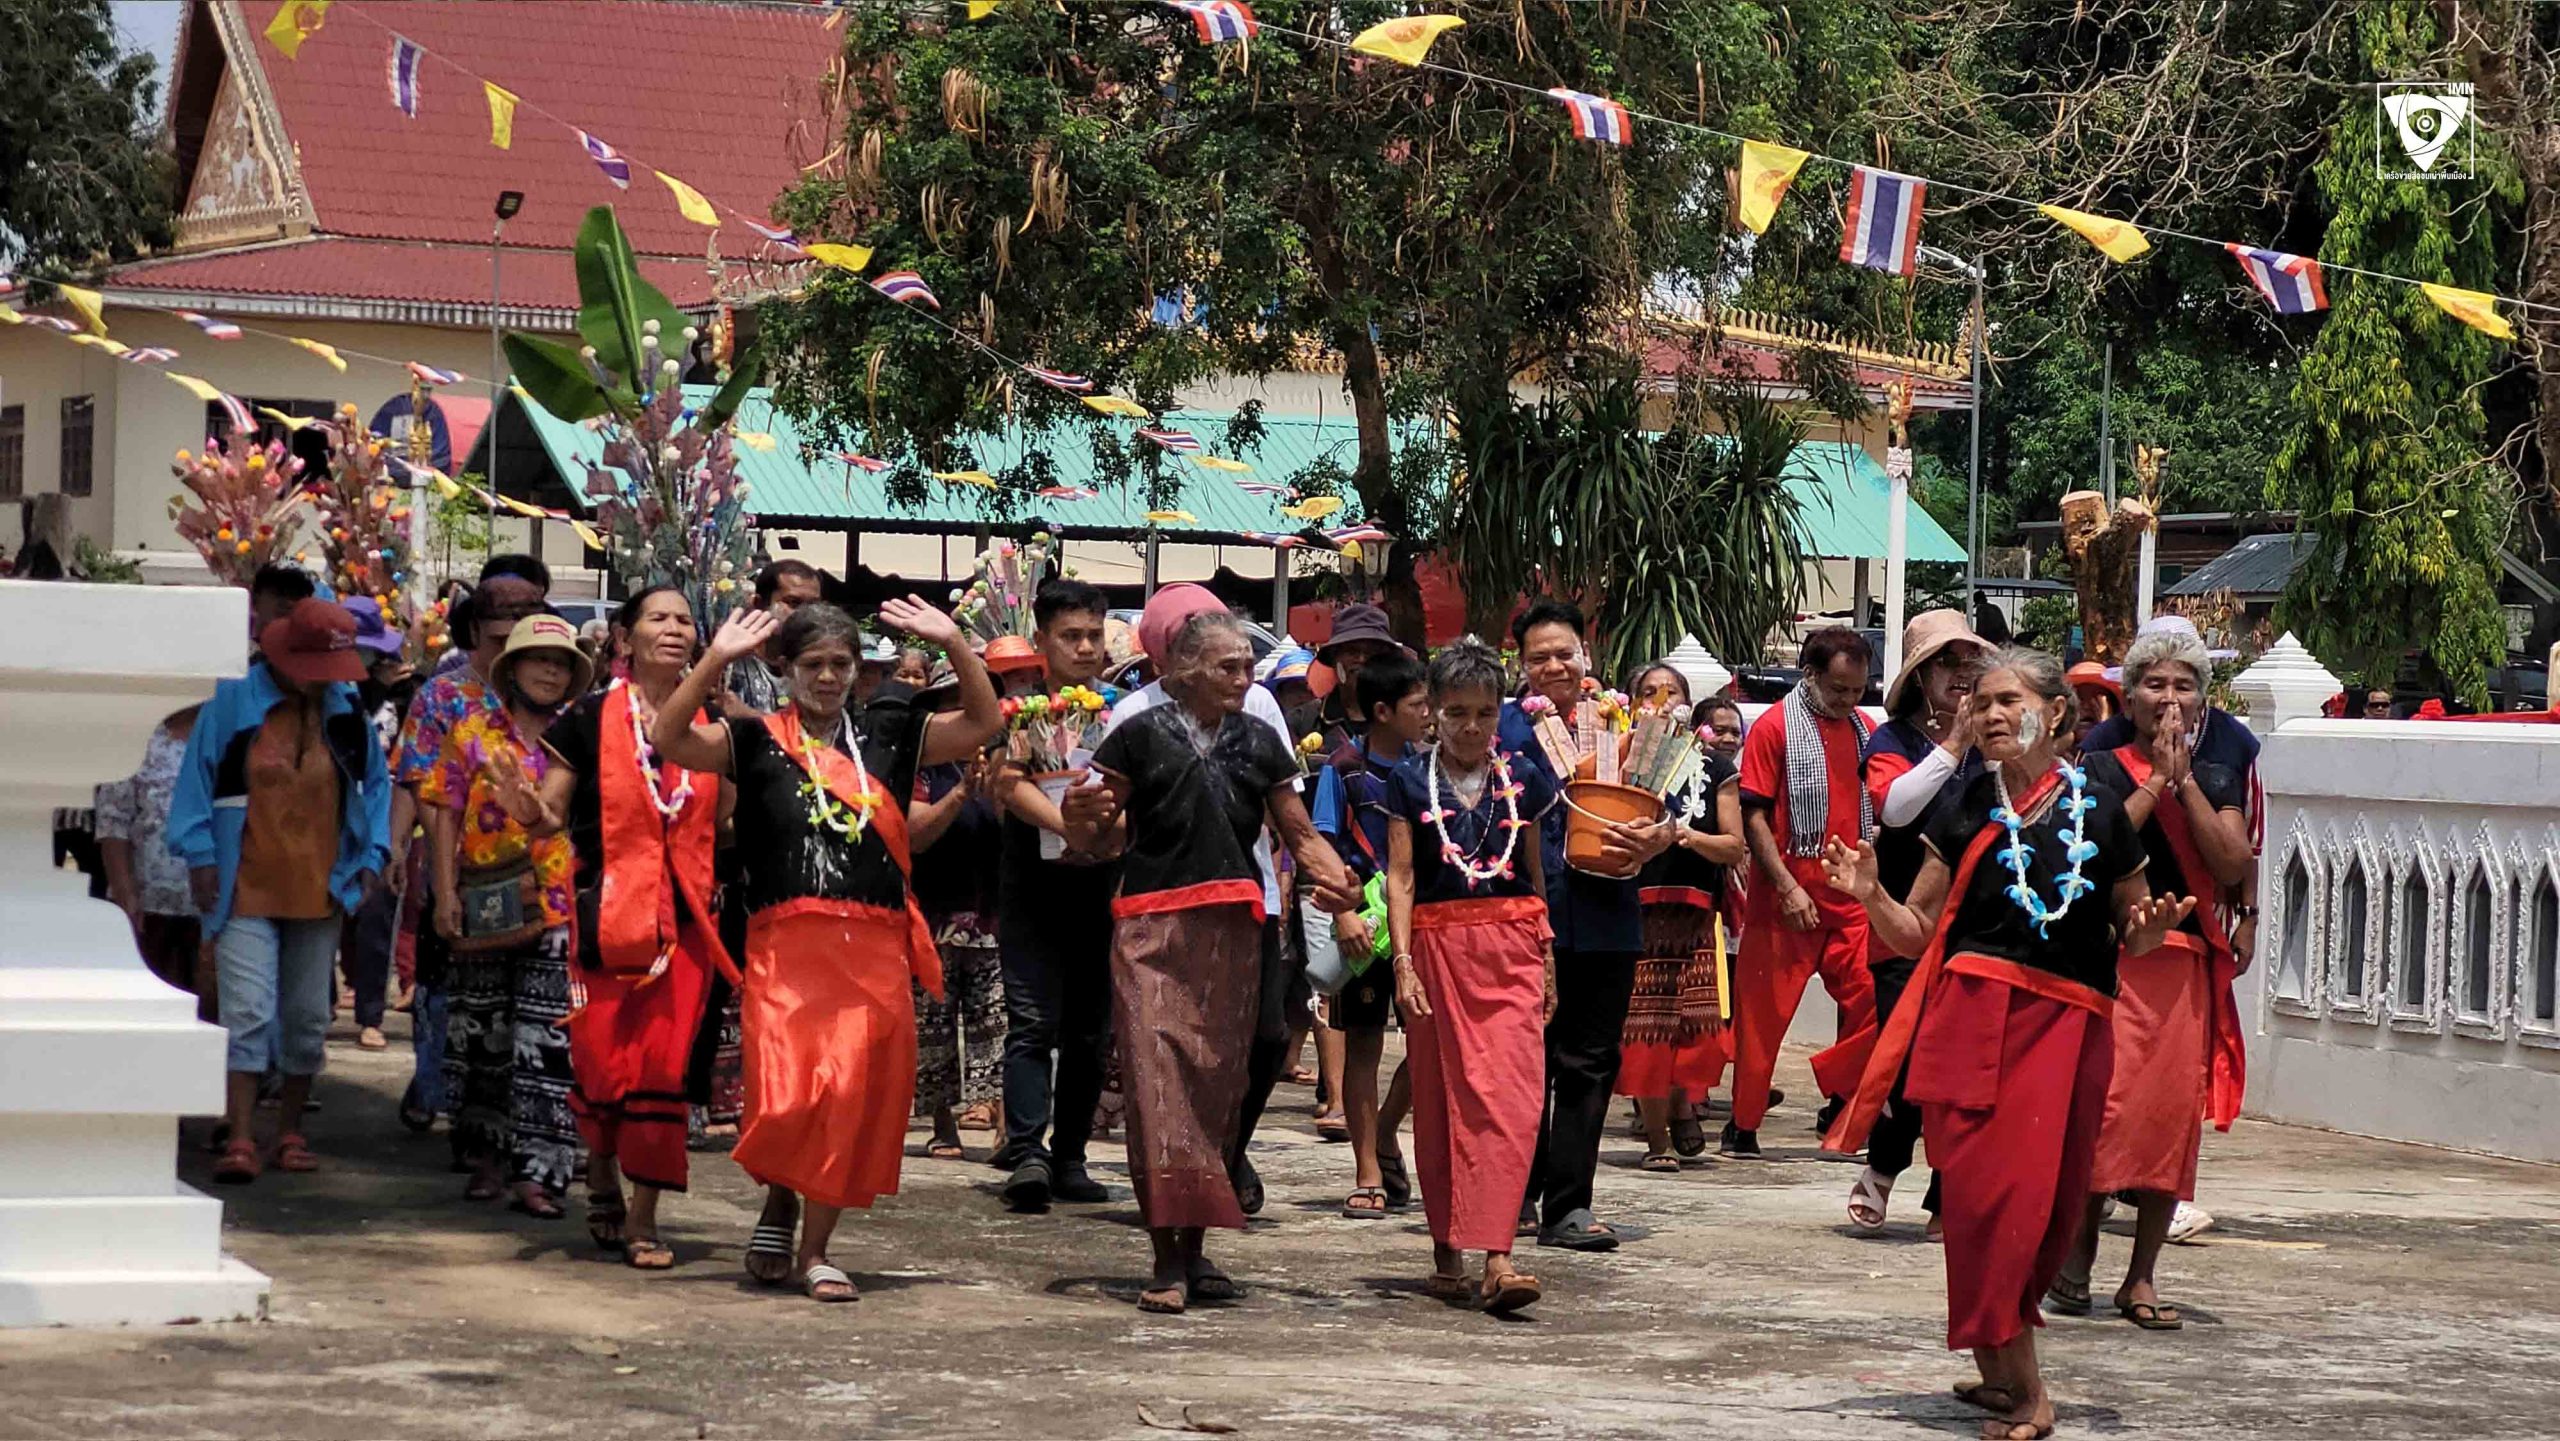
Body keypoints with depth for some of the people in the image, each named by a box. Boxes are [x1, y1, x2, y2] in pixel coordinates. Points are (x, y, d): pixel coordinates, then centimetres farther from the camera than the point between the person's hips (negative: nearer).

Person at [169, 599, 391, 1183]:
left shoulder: (345, 709, 6)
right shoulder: (233, 702, -5)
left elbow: (375, 785, 16)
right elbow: (197, 778, 0)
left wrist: (371, 857, 7)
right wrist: (201, 855, -5)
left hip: (319, 891, 4)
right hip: (247, 889, -4)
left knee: (308, 1019, 10)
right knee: (248, 1014, -12)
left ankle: (289, 1133, 22)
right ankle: (239, 1142, -12)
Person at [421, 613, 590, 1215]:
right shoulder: (472, 735, 7)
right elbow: (447, 817, 5)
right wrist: (446, 893, -4)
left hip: (558, 912, 0)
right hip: (485, 911, 1)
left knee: (547, 1042, -6)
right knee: (481, 1036, 8)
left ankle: (537, 1170, -5)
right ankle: (487, 1155, 20)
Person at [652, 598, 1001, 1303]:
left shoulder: (888, 737, 13)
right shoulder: (757, 740, 7)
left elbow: (984, 722, 9)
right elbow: (667, 737, -6)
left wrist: (953, 642, -4)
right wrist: (717, 659, -16)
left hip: (874, 948, 2)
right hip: (784, 946, -2)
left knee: (850, 1100, 0)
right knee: (784, 1098, -11)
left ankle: (814, 1249, 14)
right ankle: (779, 1204, 20)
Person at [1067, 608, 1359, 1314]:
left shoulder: (1259, 742, 13)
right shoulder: (1142, 734, 2)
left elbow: (1301, 836, 15)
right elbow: (1089, 836, 4)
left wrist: (1341, 884, -4)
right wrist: (1079, 815, -19)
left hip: (1232, 930, 4)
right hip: (1154, 930, -4)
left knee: (1219, 1082, 5)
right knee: (1158, 1077, -12)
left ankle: (1195, 1248, 14)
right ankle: (1167, 1260, -12)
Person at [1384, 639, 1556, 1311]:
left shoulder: (1523, 780, 9)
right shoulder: (1411, 782, 3)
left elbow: (1535, 875, 14)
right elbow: (1400, 877, 0)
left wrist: (1546, 955, 11)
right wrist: (1403, 961, -10)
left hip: (1511, 950, 1)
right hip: (1438, 946, -1)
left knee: (1510, 1097, -11)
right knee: (1441, 1099, 5)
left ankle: (1495, 1257, -17)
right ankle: (1447, 1249, 16)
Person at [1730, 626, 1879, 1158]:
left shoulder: (1862, 729, 12)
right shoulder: (1775, 727, -5)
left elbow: (1878, 808, 21)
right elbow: (1754, 815, -8)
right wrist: (1787, 886, -14)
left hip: (1848, 896, 5)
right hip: (1787, 899, -5)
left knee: (1868, 1005, 0)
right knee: (1764, 1014, -1)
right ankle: (1742, 1127, 7)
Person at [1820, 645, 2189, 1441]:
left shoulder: (2100, 812, 7)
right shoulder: (1964, 814, 8)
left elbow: (2132, 937, 17)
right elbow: (1914, 934, 9)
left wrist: (2150, 929, -5)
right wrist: (1868, 894, -9)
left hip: (2068, 1025, 0)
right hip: (1975, 1015, 0)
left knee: (2044, 1203, -2)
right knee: (1986, 1194, -8)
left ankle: (2000, 1366, 16)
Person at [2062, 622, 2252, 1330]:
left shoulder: (2217, 780, 13)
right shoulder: (2103, 768, 4)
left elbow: (2232, 866, -3)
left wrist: (2185, 782, -7)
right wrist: (2157, 778, -11)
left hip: (2188, 964, 3)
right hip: (2110, 958, -3)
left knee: (2175, 1113, 0)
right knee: (2101, 1100, -15)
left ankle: (2142, 1276, 8)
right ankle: (2077, 1249, 0)